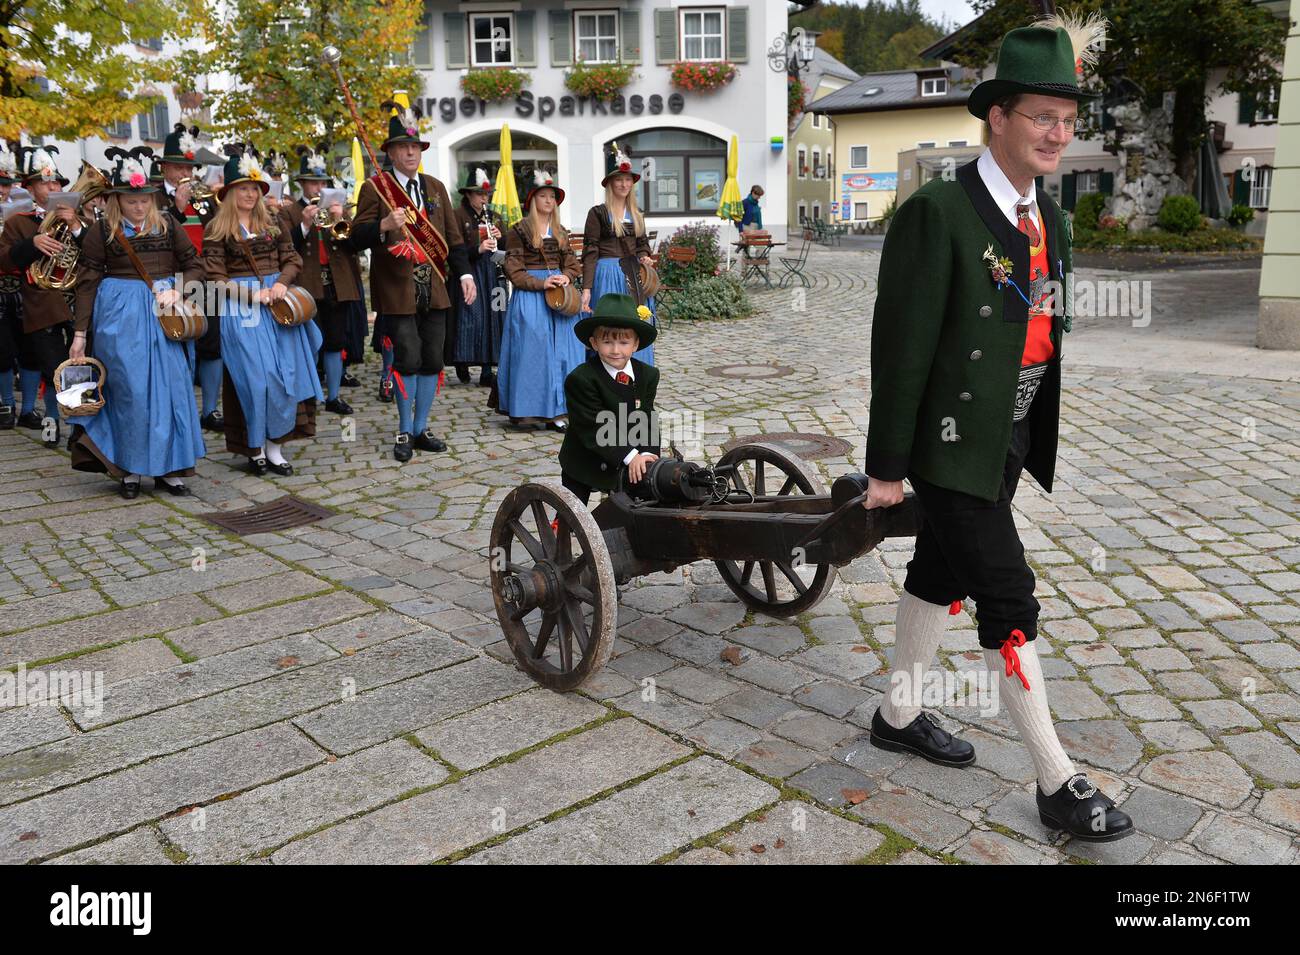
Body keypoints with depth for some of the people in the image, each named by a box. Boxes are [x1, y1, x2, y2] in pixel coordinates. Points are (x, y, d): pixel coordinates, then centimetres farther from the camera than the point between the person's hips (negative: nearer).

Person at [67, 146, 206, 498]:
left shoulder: (167, 225, 6)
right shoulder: (101, 231, 0)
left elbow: (194, 265, 10)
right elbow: (88, 282, 1)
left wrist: (177, 291, -10)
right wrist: (80, 333, -1)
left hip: (162, 312, 2)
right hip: (121, 314, -2)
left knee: (170, 385, 1)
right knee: (130, 388, -1)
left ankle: (168, 468, 10)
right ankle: (128, 468, 11)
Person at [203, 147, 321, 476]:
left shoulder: (272, 223, 11)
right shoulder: (216, 230, -1)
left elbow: (293, 260, 9)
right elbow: (216, 277, -5)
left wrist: (282, 283, -11)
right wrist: (252, 294, -15)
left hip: (278, 301, 4)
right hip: (240, 306, -4)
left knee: (286, 372, -1)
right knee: (253, 375, -4)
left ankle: (274, 445, 7)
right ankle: (254, 447, 10)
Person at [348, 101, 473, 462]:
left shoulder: (436, 188, 15)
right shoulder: (374, 189, -1)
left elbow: (452, 237, 17)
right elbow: (356, 239, -7)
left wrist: (464, 274, 6)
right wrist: (384, 225, -25)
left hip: (434, 290, 5)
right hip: (397, 291, -5)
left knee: (432, 360, 7)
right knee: (408, 359, -8)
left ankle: (421, 429, 20)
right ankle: (404, 431, 9)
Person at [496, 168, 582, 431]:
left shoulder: (559, 232, 15)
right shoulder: (519, 231, -1)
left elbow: (572, 263, 16)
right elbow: (513, 270, -6)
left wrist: (566, 277, -6)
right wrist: (541, 283, -16)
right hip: (529, 297, -5)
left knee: (561, 349, 0)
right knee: (532, 349, -6)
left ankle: (555, 411, 4)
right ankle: (525, 410, 1)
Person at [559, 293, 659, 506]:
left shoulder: (648, 375, -8)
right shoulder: (580, 379, -23)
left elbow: (647, 422, -11)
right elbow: (593, 428, -27)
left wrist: (647, 453, -30)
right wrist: (630, 456, -34)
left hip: (629, 464, 4)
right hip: (584, 462, -3)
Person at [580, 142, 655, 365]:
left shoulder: (636, 214, 13)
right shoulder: (598, 213, -4)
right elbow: (590, 253, -8)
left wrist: (644, 257, -1)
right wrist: (586, 289, -14)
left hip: (634, 278, 6)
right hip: (608, 276, -5)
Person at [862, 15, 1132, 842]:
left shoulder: (1050, 219, 8)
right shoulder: (937, 213, -17)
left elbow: (1046, 331, 12)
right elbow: (901, 345, -18)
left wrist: (1039, 439, 11)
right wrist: (887, 465, -15)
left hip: (1010, 442, 8)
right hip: (952, 445, -8)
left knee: (941, 574, 19)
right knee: (1010, 603, -3)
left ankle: (900, 714, 37)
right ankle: (1058, 782, 11)